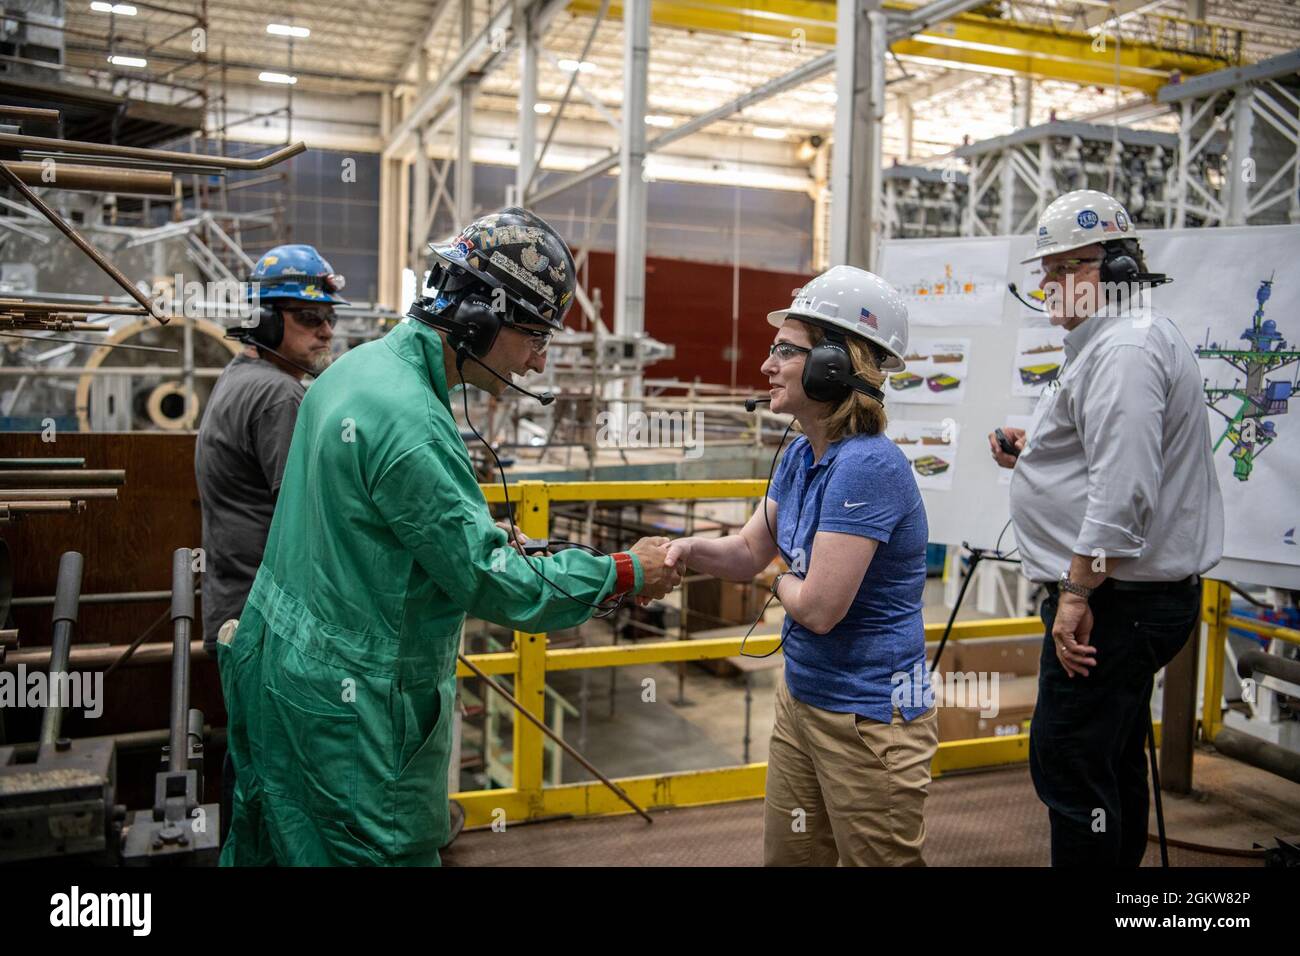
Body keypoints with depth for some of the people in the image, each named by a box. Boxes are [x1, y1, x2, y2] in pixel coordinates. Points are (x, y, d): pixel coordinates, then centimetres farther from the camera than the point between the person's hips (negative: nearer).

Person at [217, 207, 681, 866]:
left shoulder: (360, 366, 6)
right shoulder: (408, 420, -26)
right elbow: (492, 583, -24)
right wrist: (626, 575, -14)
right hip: (347, 709, -10)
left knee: (268, 846, 22)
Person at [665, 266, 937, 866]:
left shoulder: (867, 466, -26)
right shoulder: (801, 455, 3)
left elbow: (818, 607, -27)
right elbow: (749, 551, 12)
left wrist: (781, 582, -5)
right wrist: (690, 549, -9)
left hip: (868, 719, -9)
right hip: (801, 697, 9)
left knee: (878, 860, 11)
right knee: (786, 857, 21)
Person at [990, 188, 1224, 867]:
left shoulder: (1125, 347, -17)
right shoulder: (1110, 341, 18)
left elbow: (1123, 489, -27)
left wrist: (1078, 591, -24)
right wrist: (1035, 457, 13)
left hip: (1112, 599, -11)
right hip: (1123, 594, 11)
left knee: (1068, 763, -7)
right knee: (1112, 759, 21)